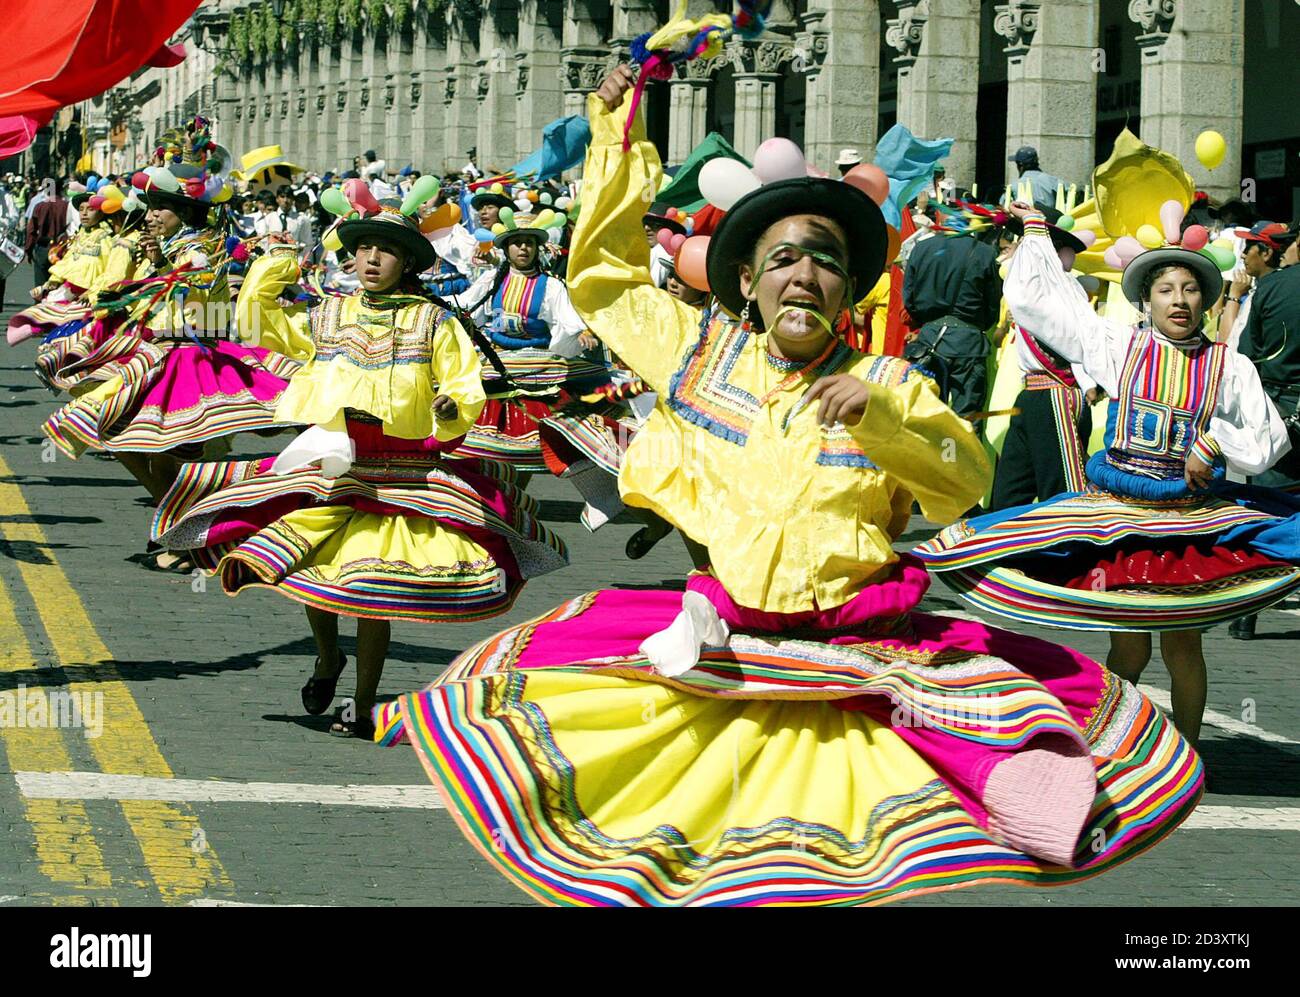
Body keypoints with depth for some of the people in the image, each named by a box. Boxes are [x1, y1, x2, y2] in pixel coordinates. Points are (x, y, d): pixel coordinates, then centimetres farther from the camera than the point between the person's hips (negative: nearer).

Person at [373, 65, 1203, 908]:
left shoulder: (887, 384, 3)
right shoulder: (701, 350, 8)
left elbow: (967, 479, -6)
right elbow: (603, 273, 18)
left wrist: (882, 417, -21)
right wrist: (618, 142, 14)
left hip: (864, 636, -2)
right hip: (724, 628, 2)